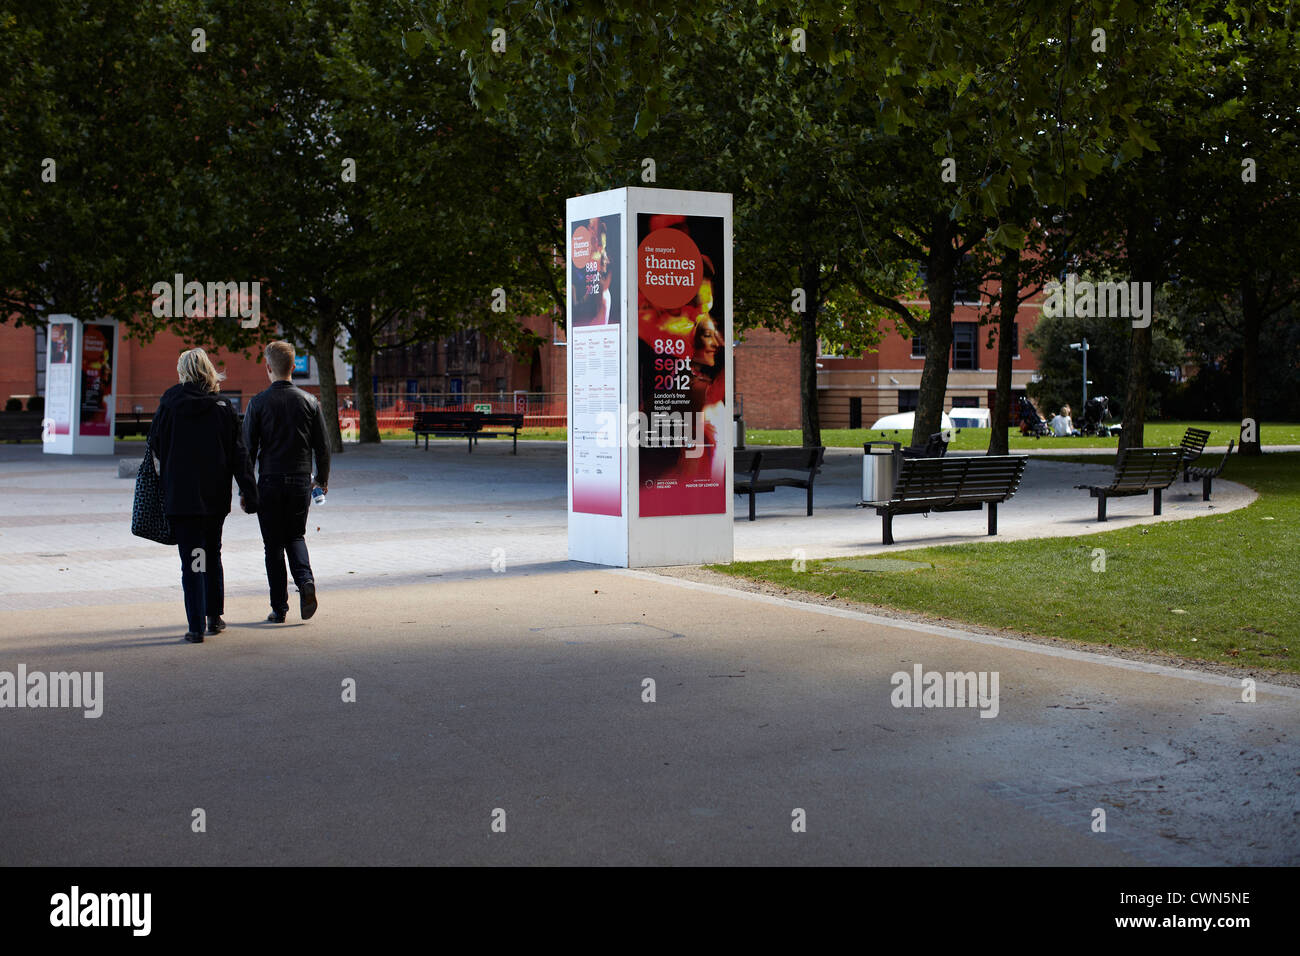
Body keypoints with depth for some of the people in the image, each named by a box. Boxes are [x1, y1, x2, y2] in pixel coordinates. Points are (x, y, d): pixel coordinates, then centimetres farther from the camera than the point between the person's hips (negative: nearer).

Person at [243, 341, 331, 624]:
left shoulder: (259, 403, -6)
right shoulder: (309, 401, 1)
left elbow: (248, 448, -5)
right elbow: (323, 446, 4)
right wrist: (323, 479, 18)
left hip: (270, 483, -2)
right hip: (301, 481, 2)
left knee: (273, 545, 7)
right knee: (295, 537, 18)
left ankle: (279, 608, 7)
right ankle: (305, 580, -9)